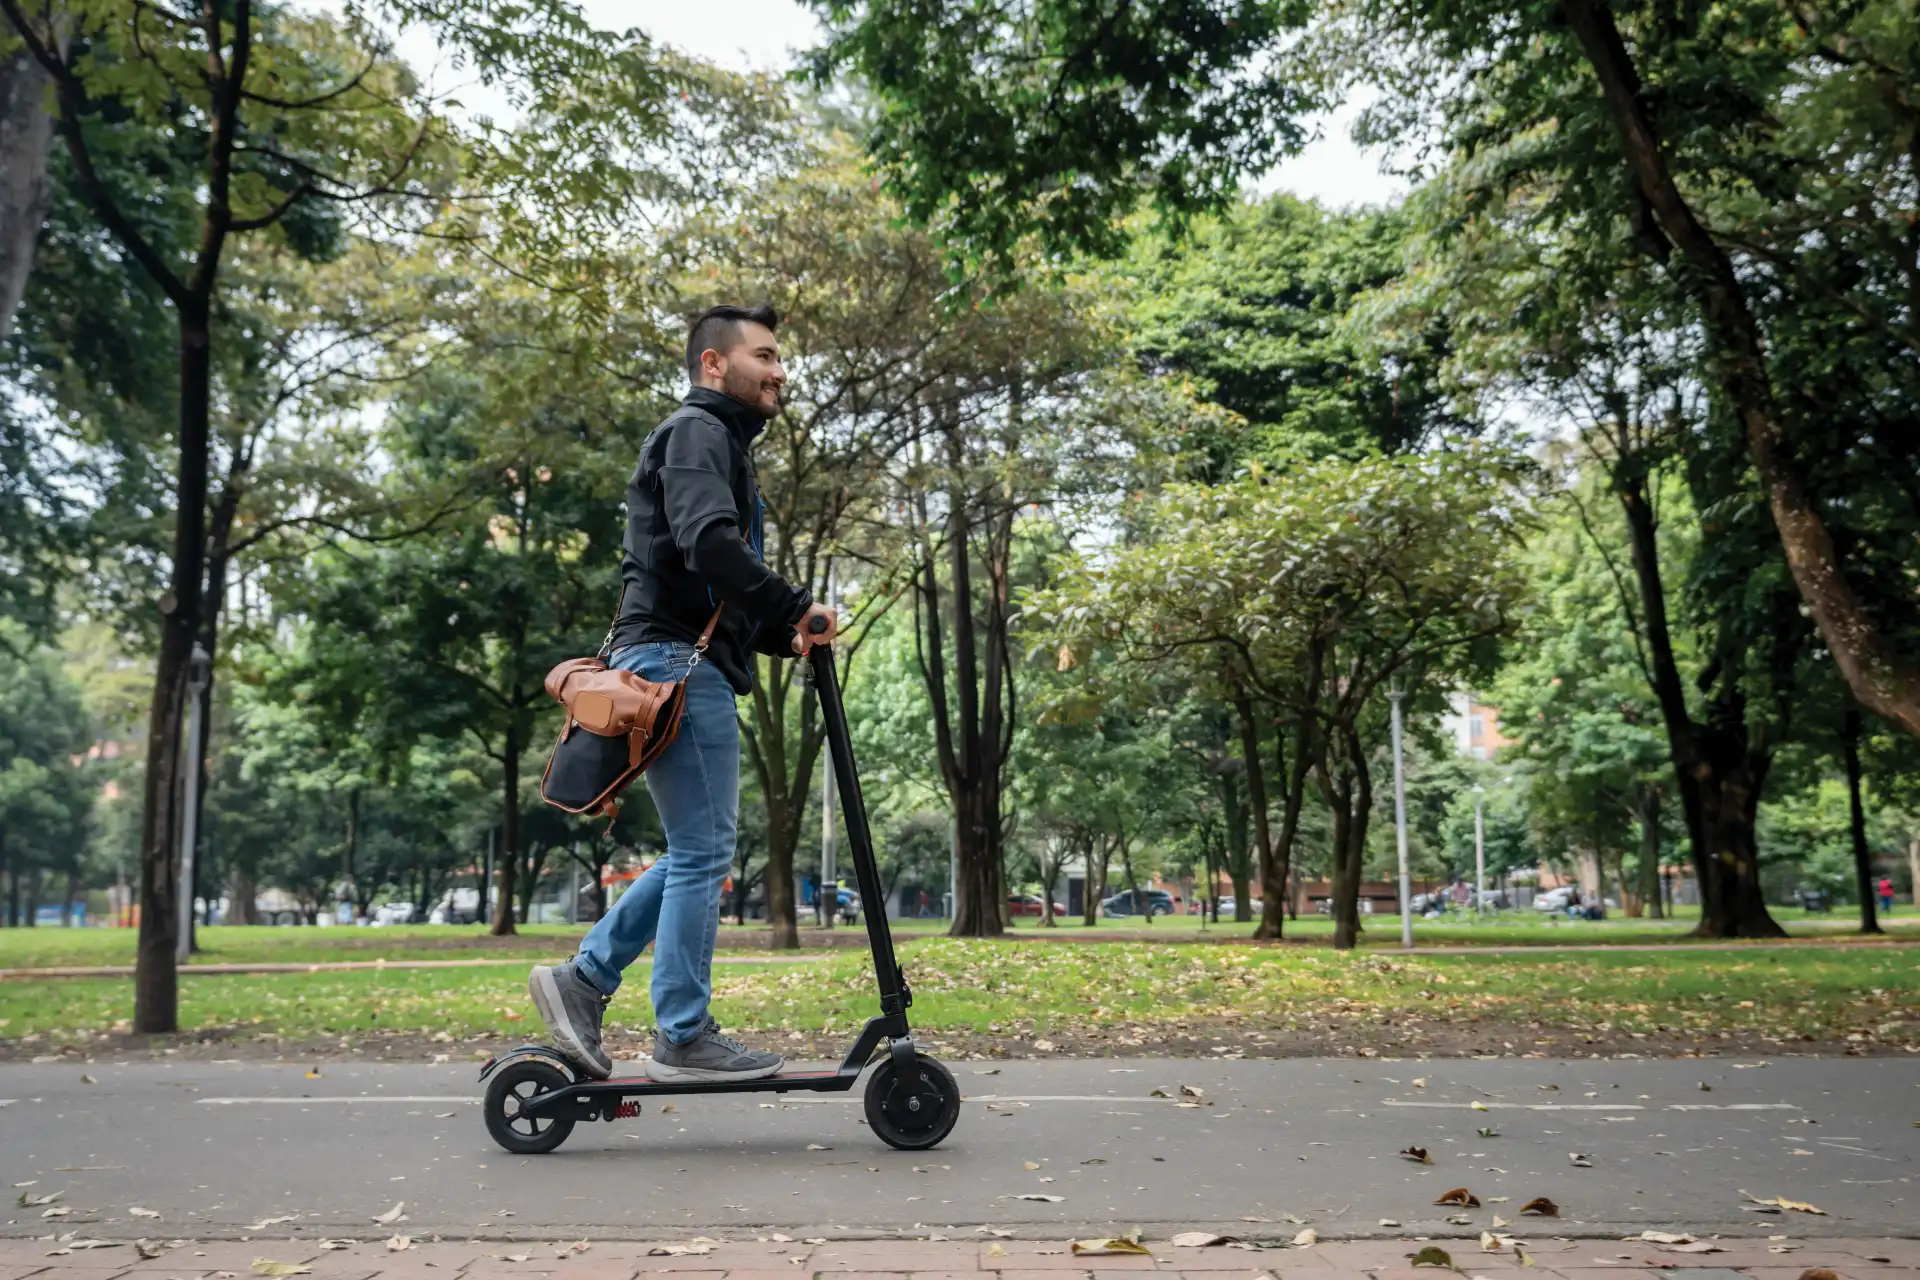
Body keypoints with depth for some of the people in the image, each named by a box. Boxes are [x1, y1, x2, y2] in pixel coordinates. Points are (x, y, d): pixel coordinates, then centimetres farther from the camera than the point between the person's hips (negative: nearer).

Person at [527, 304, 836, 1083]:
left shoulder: (722, 444, 28)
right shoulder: (697, 432, -4)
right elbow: (708, 543, -23)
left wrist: (782, 636, 10)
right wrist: (795, 607, -16)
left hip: (687, 667, 10)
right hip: (677, 661, -10)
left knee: (698, 851, 13)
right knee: (702, 851, -7)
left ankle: (582, 980, 15)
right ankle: (683, 1038, 0)